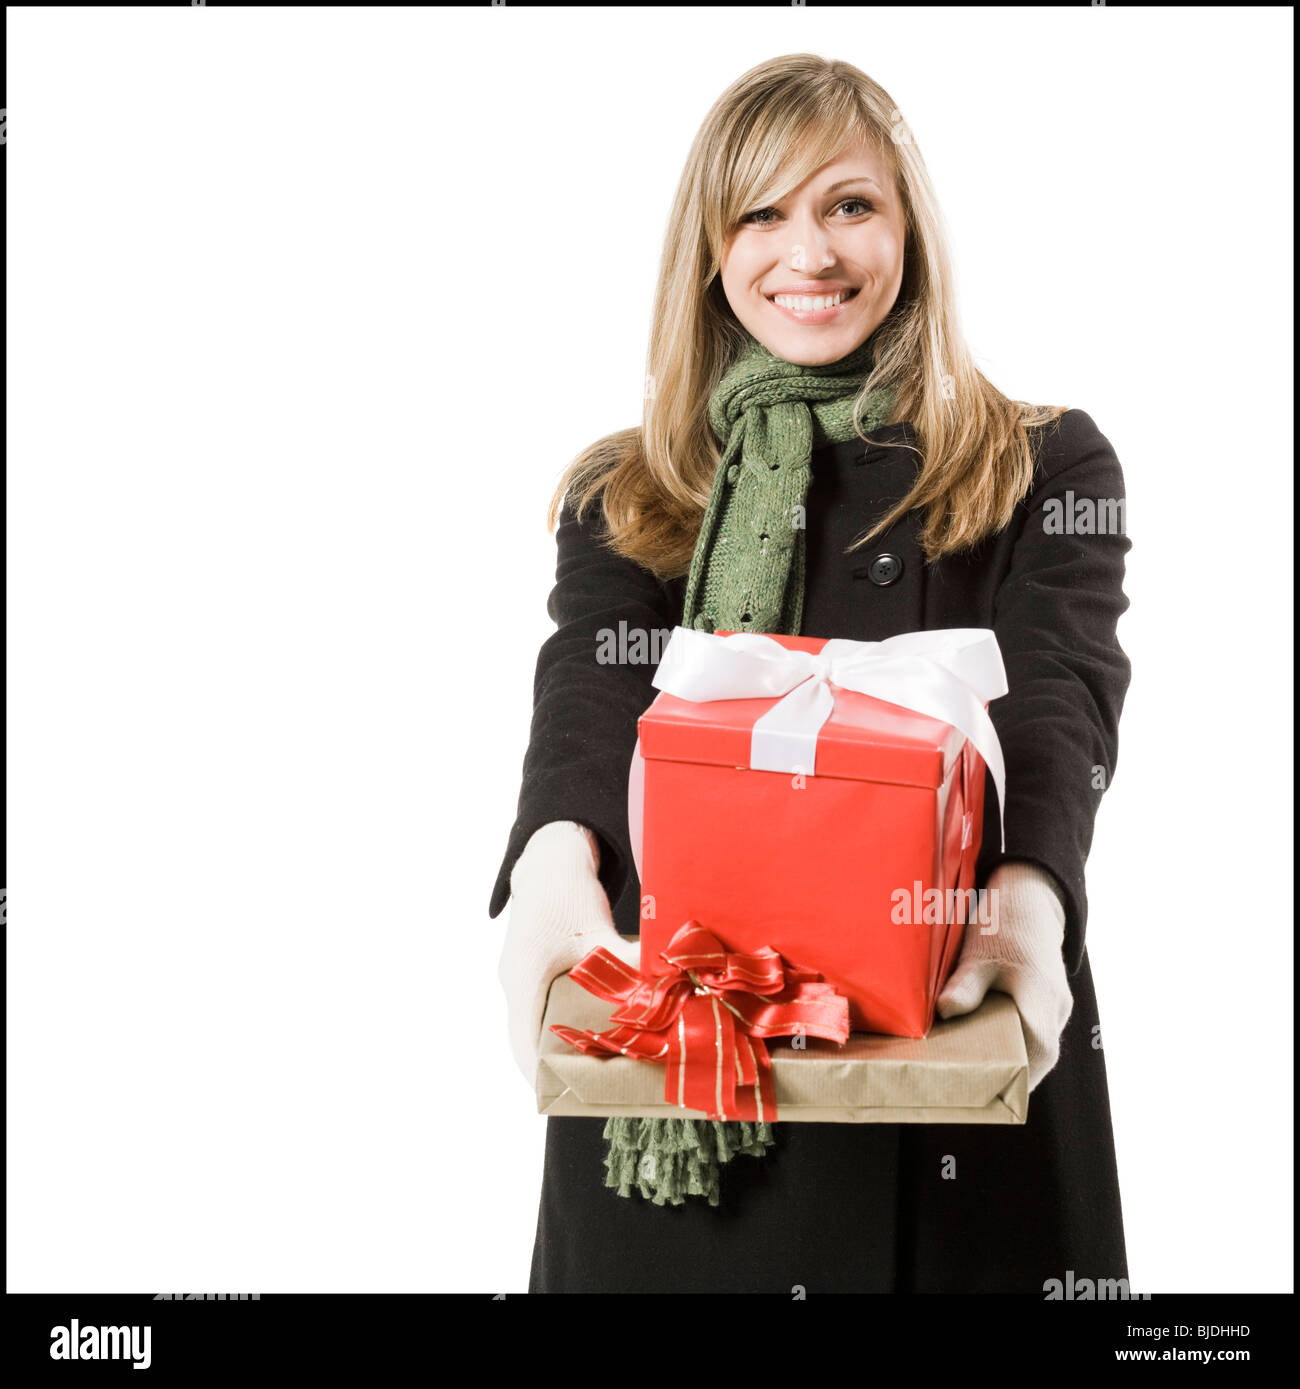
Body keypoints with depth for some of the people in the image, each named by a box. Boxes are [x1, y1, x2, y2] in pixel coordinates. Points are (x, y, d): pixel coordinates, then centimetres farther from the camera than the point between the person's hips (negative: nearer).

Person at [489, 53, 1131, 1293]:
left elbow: (1058, 706, -8)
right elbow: (593, 696, -5)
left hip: (952, 1029, -1)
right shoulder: (624, 499, 12)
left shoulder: (1045, 472, 7)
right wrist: (559, 863, -27)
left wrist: (1025, 900, -29)